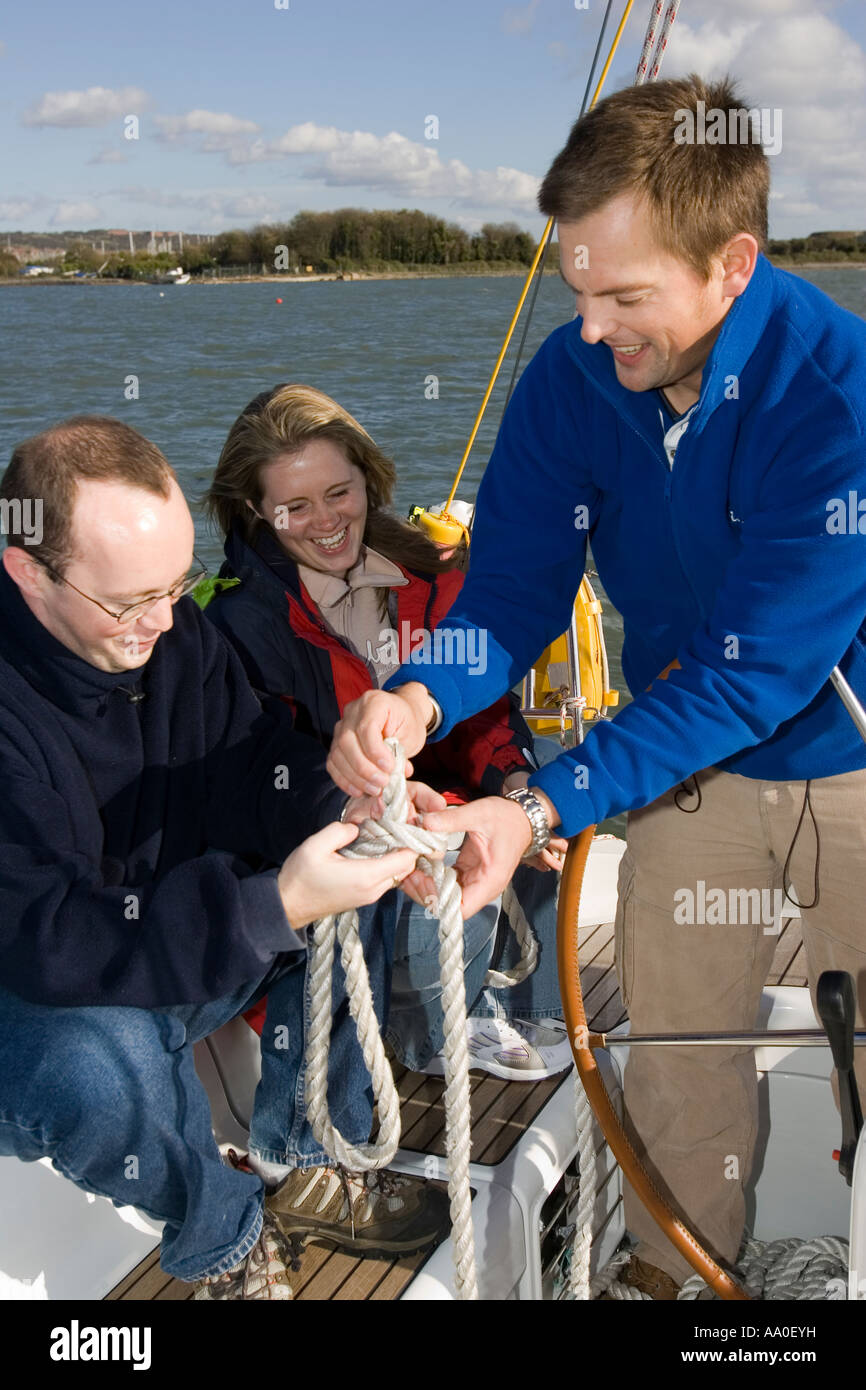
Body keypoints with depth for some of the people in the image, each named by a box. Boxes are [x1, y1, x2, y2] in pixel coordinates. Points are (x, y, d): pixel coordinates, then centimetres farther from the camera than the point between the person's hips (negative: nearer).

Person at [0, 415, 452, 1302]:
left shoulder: (169, 625, -9)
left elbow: (248, 759, -4)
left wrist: (346, 805, -27)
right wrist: (276, 904, -44)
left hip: (173, 951, 7)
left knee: (358, 878, -4)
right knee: (97, 1065, -39)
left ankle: (306, 1164, 10)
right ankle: (224, 1245, -4)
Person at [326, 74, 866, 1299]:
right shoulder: (571, 380, -14)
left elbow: (753, 671, -31)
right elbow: (514, 597, -11)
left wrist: (540, 814, -37)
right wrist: (418, 700, -34)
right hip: (693, 765, 4)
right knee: (676, 1055, 14)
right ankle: (675, 1273, 38)